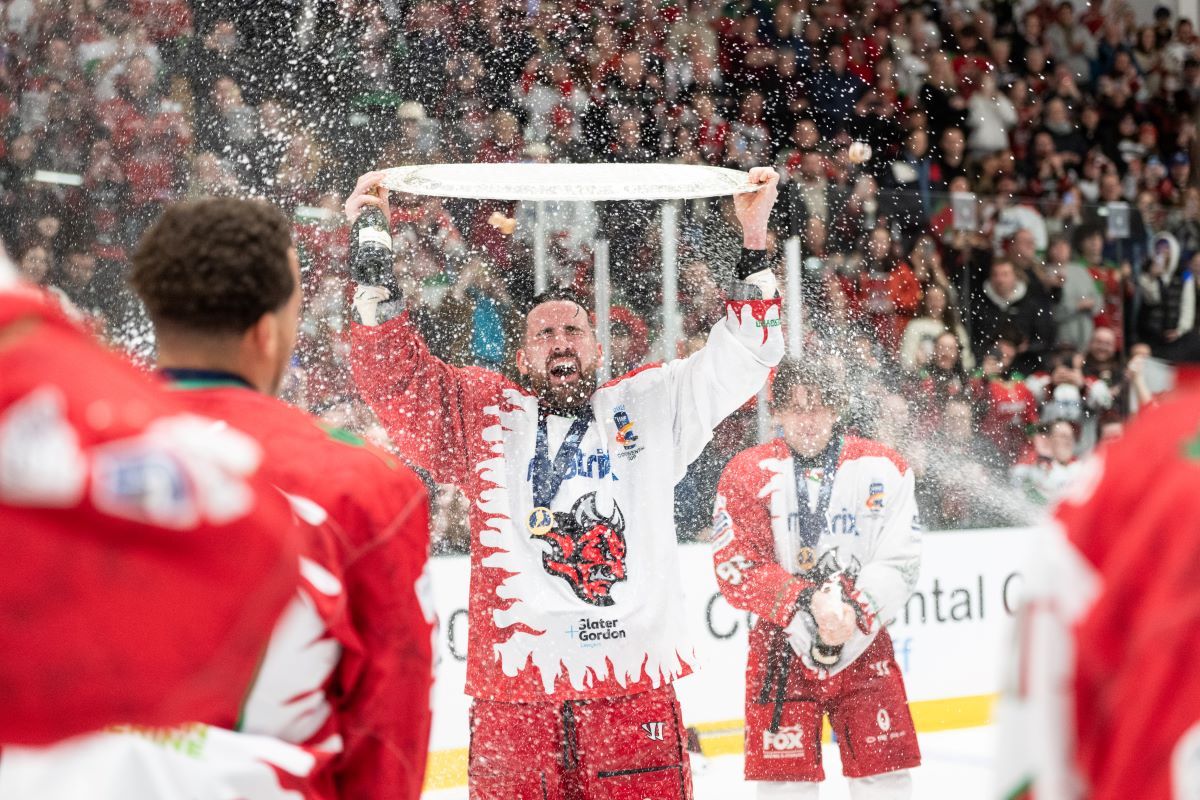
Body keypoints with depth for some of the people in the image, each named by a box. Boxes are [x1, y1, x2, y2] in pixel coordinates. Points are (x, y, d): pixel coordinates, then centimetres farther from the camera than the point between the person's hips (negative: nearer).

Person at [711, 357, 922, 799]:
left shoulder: (883, 469, -1)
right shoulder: (747, 474, -4)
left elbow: (900, 563, -7)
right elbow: (736, 571, -12)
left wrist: (855, 611, -24)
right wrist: (807, 602, -25)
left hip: (864, 645, 1)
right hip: (781, 646, -1)